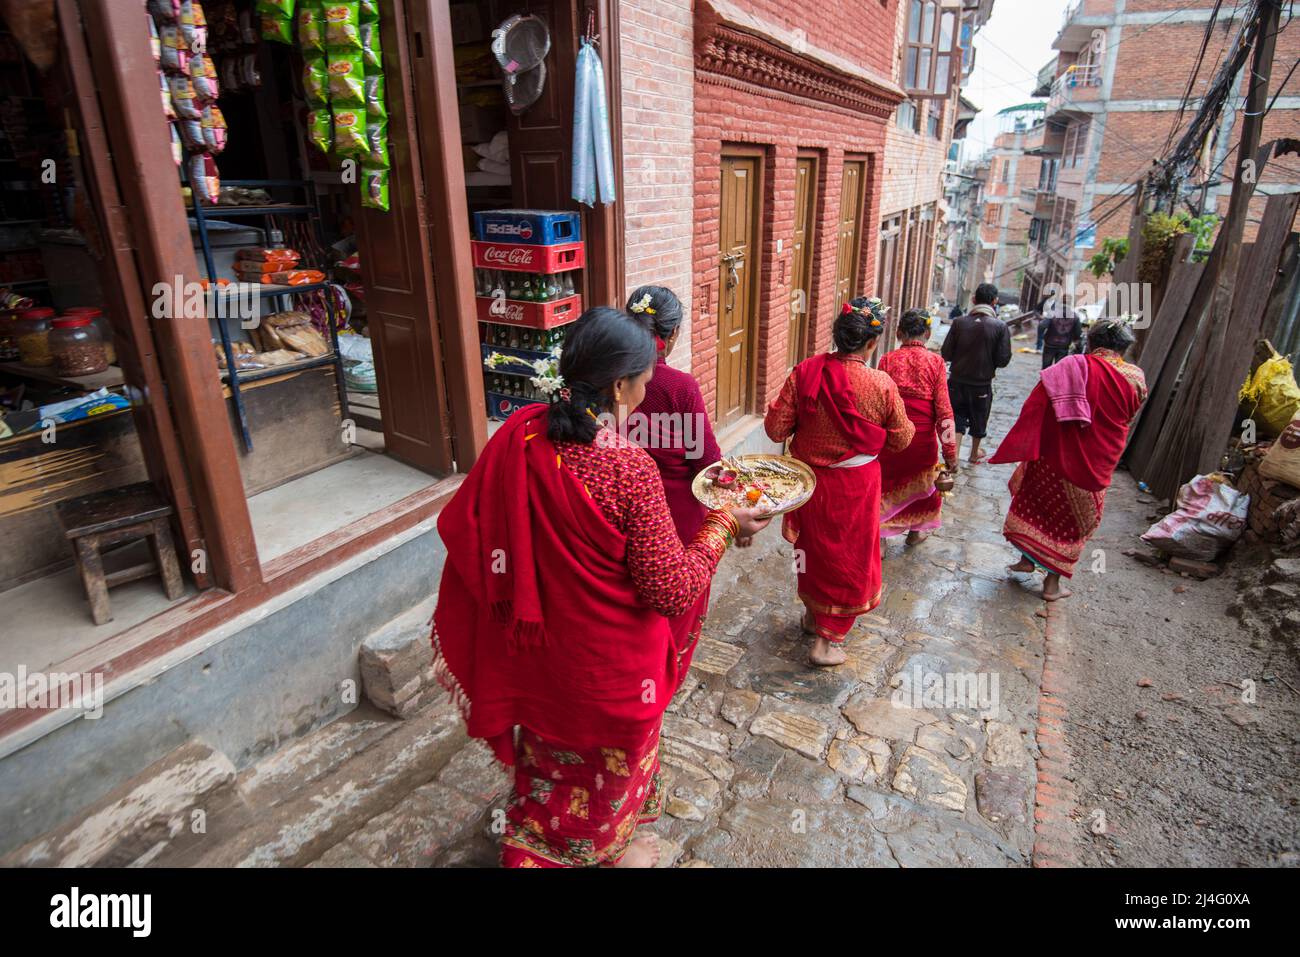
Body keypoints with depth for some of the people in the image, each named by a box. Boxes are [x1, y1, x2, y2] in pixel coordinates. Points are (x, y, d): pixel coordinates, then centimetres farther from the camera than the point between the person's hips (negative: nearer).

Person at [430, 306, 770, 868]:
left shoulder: (517, 436, -14)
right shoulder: (629, 470, -30)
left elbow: (461, 526, -3)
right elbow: (672, 593, -24)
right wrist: (723, 525, -11)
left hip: (535, 649, 5)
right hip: (607, 660, -4)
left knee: (546, 749, 30)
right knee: (609, 755, 26)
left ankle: (533, 849, 55)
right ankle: (608, 851, 53)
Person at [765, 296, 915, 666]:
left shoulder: (804, 372, -15)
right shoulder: (881, 385, -19)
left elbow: (776, 429, -11)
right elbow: (901, 440, -6)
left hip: (809, 479, 3)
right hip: (855, 486, -2)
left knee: (814, 547, 24)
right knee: (849, 556, 14)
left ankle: (812, 614, 44)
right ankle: (826, 640, 20)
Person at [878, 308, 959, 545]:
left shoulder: (887, 360, -5)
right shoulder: (935, 362, -7)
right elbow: (943, 410, -9)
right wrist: (950, 451, -3)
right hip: (923, 437, 0)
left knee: (886, 483, 12)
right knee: (922, 481, 21)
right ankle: (916, 531, 39)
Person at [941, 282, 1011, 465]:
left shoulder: (959, 322, -9)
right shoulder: (1000, 327, -11)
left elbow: (946, 354, -7)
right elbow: (1003, 360, -12)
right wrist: (988, 359, 9)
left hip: (957, 381, 0)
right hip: (982, 383, 0)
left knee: (957, 418, 7)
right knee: (978, 421, 19)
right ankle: (974, 454, 38)